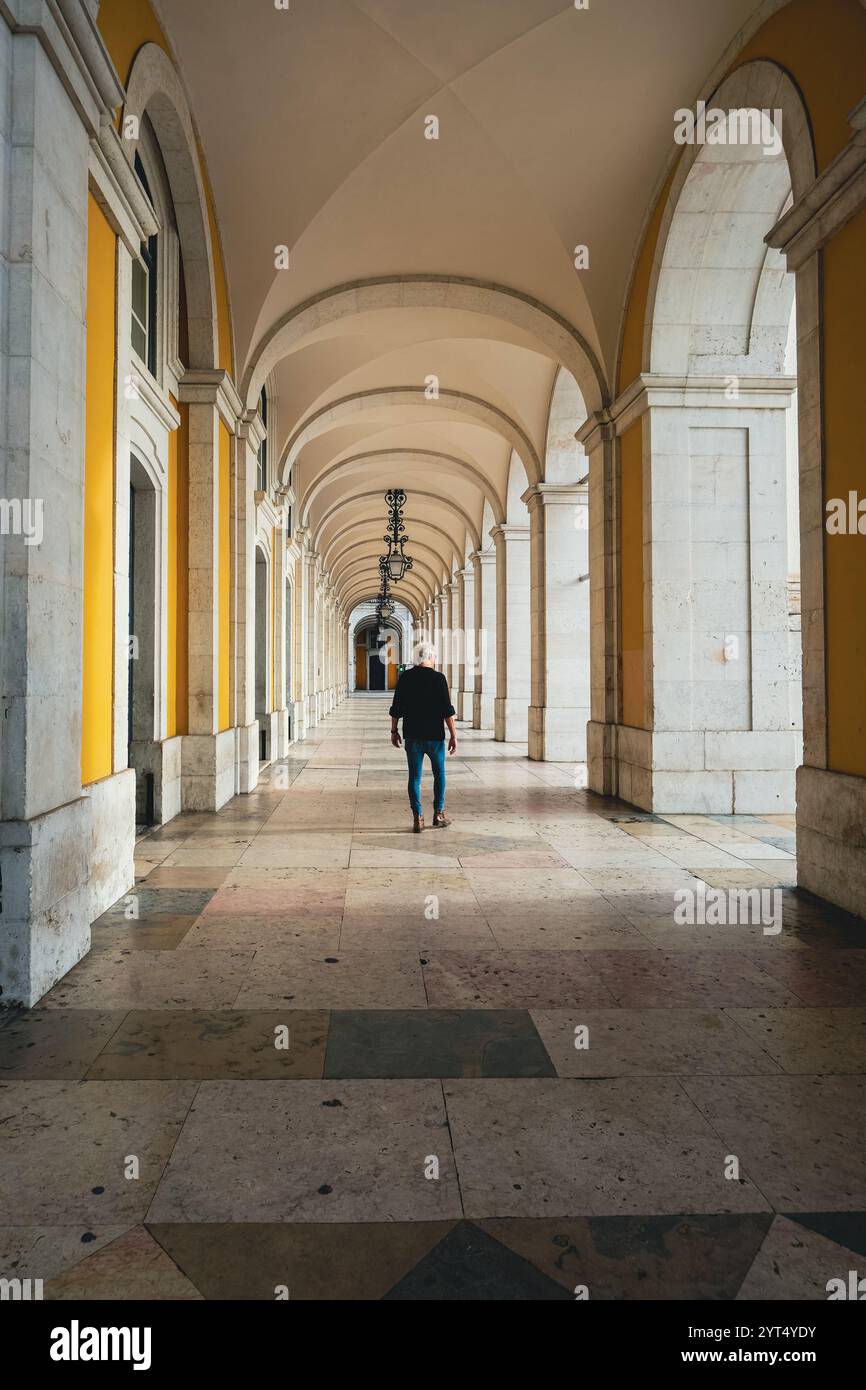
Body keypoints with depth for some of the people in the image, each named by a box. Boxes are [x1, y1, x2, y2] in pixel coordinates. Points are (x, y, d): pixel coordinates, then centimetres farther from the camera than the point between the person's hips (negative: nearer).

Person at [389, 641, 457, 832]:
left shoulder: (405, 677, 0)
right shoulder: (438, 678, -8)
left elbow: (396, 709, 3)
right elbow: (447, 710, -10)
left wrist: (394, 731, 14)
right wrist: (453, 735, -5)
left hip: (412, 735, 2)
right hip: (435, 735, -2)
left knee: (414, 777, 6)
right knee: (439, 774, 15)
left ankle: (418, 818, 2)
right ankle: (438, 814, 16)